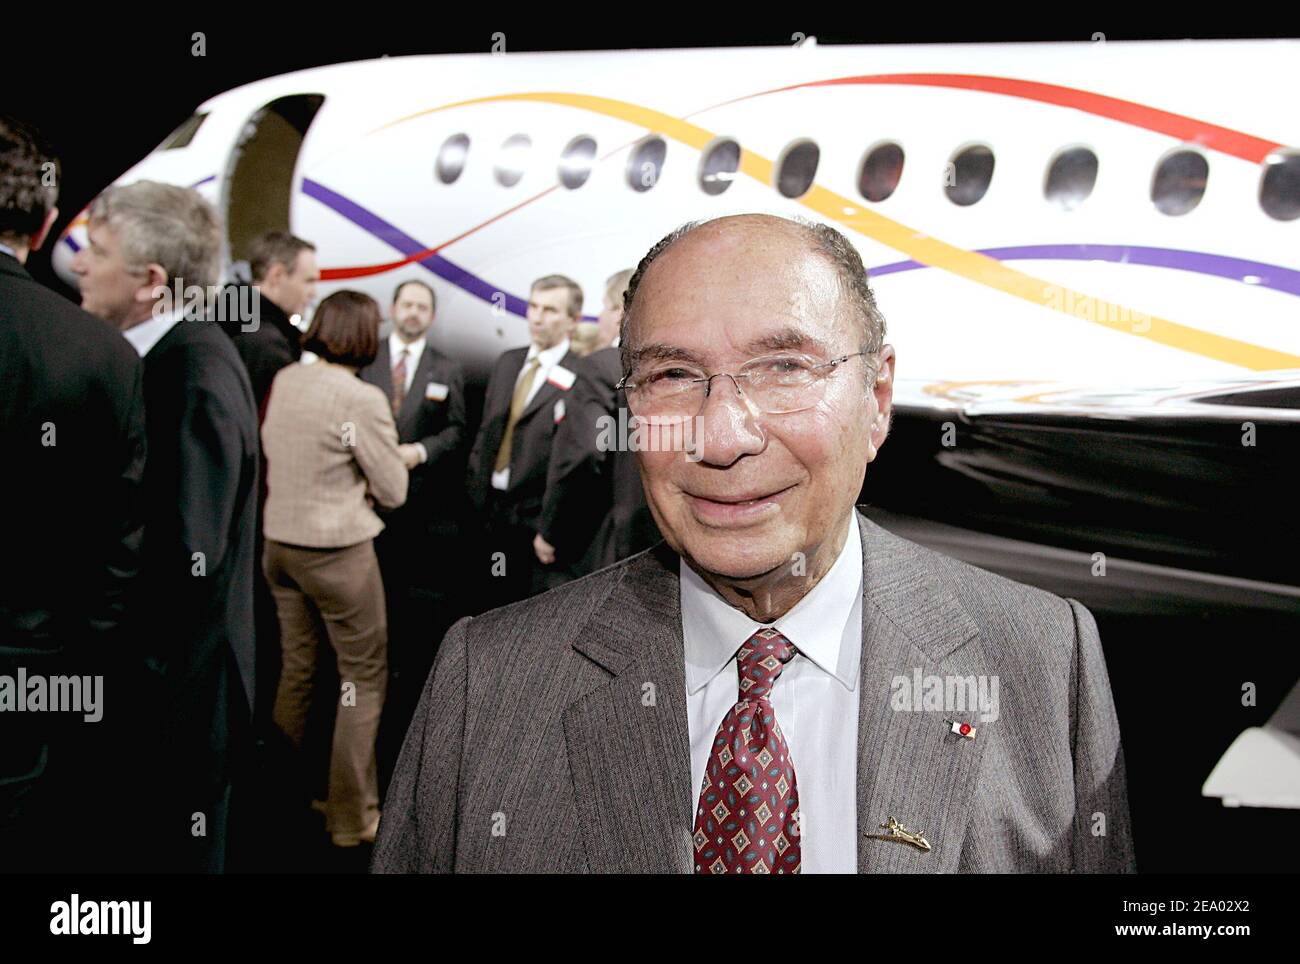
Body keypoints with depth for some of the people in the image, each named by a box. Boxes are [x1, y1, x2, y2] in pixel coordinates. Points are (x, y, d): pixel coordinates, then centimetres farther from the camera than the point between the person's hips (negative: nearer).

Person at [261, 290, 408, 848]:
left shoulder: (281, 381, 0)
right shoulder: (362, 399, -18)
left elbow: (269, 459, 10)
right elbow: (394, 492, -11)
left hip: (279, 543, 7)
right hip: (337, 550, -6)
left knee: (296, 670, 19)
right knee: (363, 678, 8)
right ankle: (352, 818, 14)